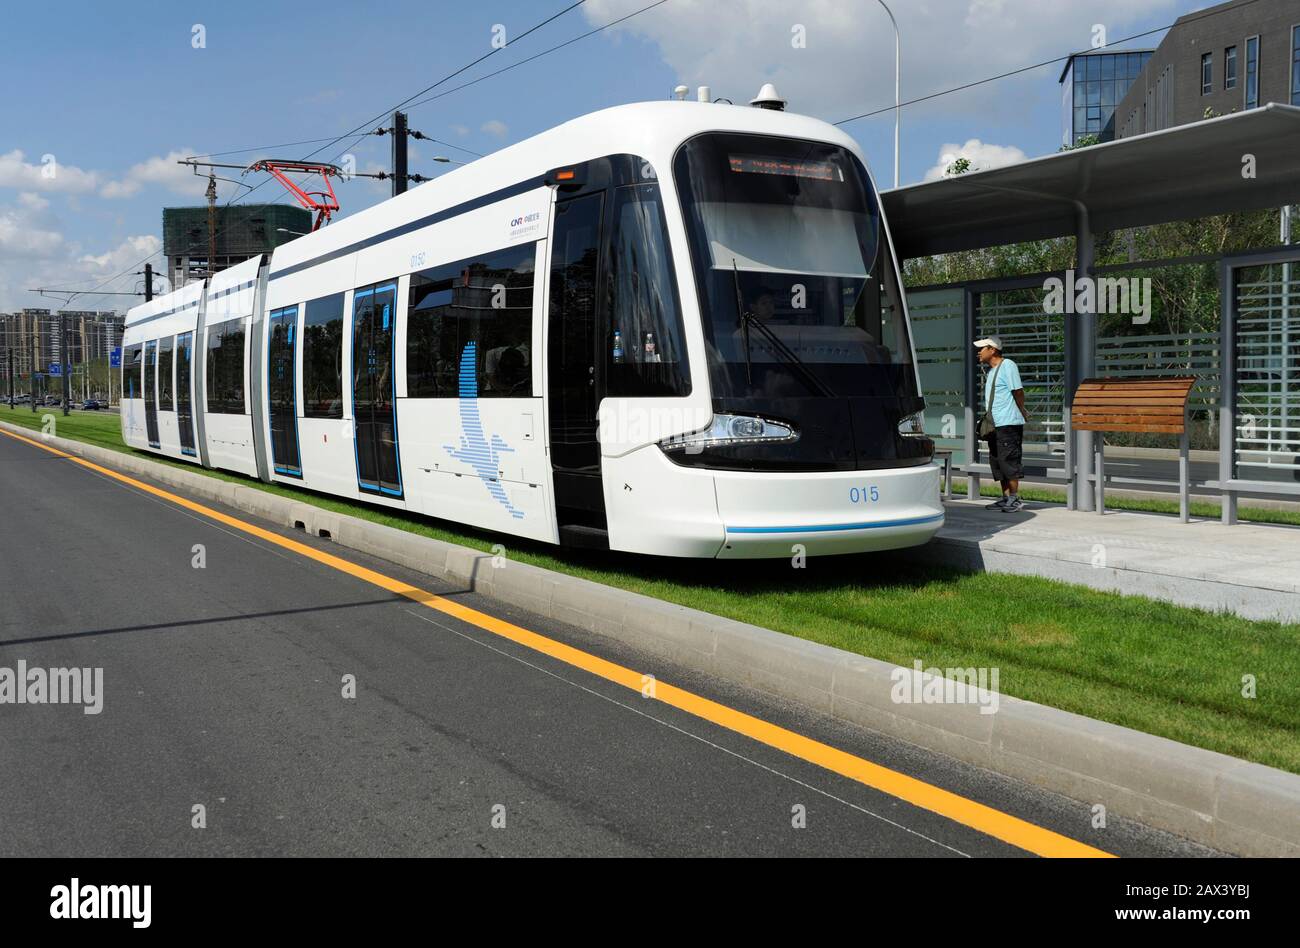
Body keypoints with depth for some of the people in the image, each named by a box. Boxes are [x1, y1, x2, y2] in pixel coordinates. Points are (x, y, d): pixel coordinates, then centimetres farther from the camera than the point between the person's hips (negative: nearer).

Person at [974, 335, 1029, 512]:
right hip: (995, 424, 10)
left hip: (1009, 423, -10)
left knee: (1008, 460, -8)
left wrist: (1022, 413, -1)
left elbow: (1018, 391, -12)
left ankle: (1014, 499, -4)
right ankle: (1006, 498, 16)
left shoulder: (1007, 366, -11)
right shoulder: (990, 369, 18)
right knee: (997, 462, 10)